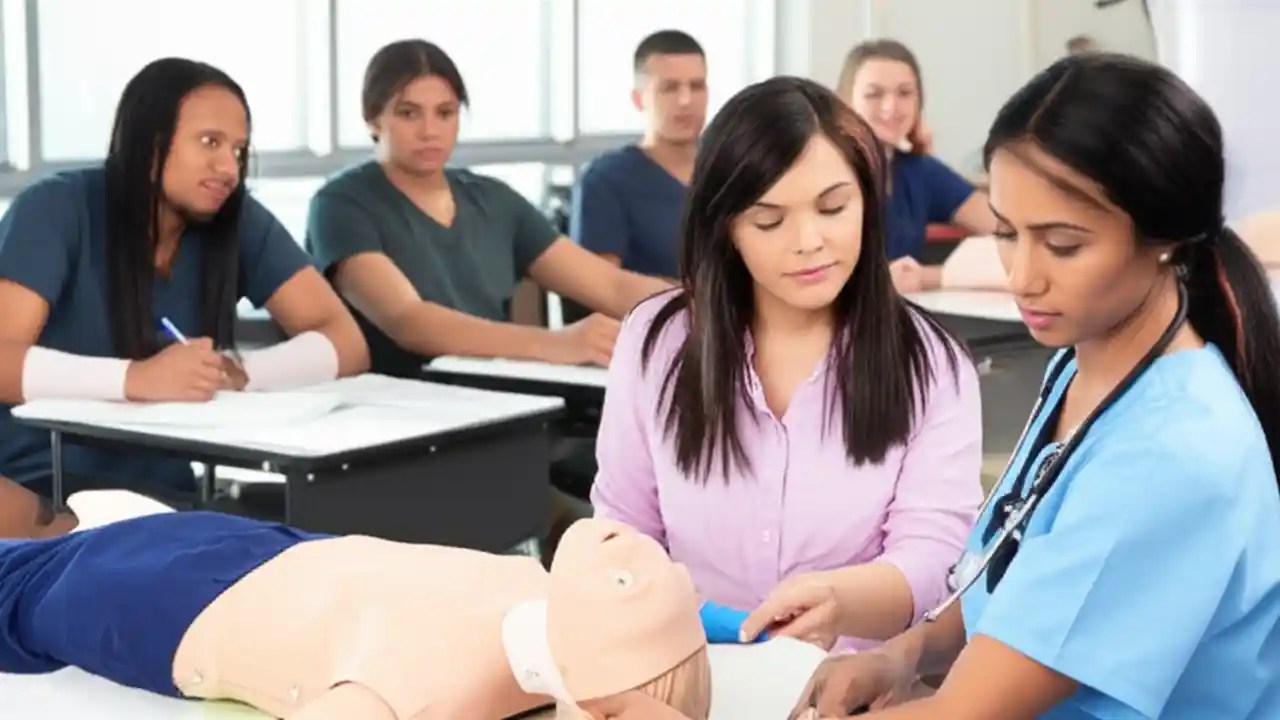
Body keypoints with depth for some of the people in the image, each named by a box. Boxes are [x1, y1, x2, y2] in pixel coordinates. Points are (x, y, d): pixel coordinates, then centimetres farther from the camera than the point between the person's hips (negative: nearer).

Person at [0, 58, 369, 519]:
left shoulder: (239, 220, -2)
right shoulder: (56, 209, -11)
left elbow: (346, 343, -5)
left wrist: (236, 371, -24)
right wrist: (136, 378, -38)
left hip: (164, 492, 5)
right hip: (37, 488, -5)